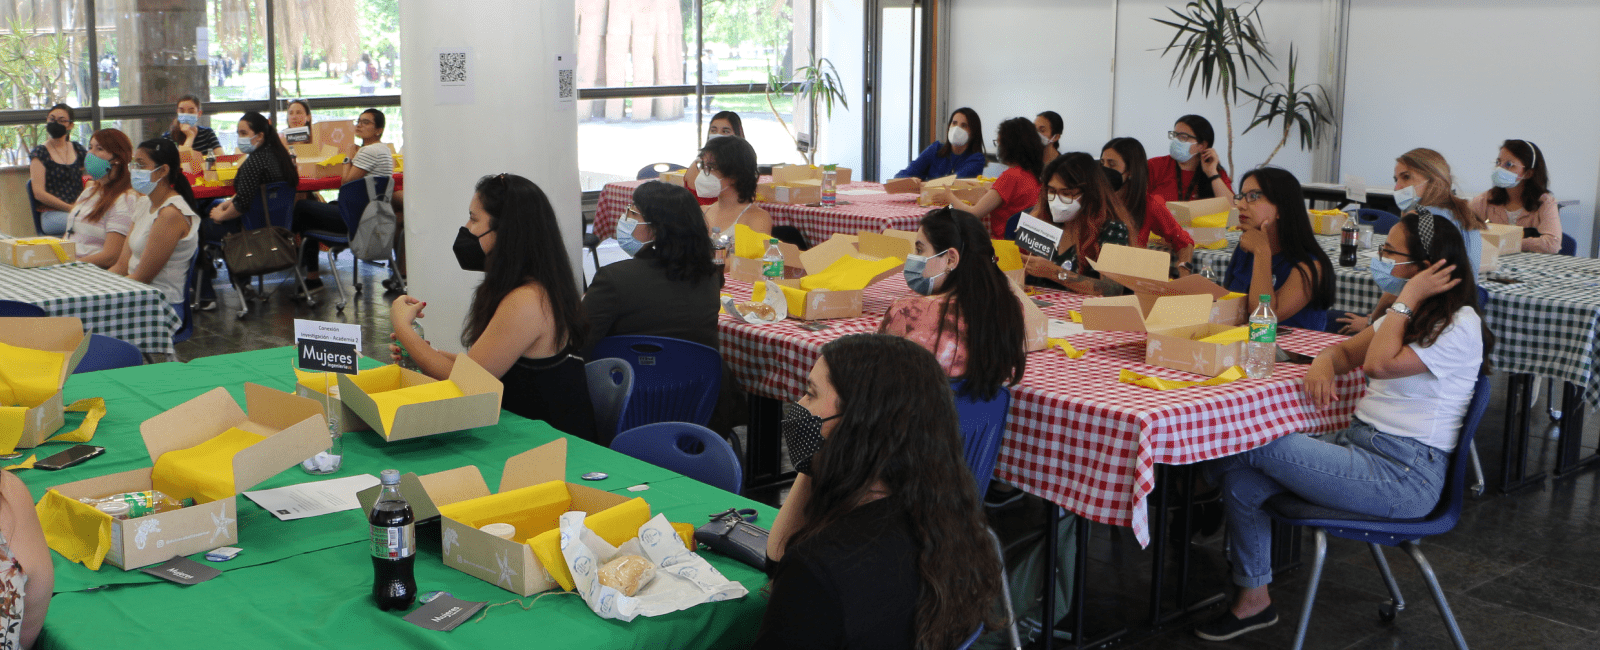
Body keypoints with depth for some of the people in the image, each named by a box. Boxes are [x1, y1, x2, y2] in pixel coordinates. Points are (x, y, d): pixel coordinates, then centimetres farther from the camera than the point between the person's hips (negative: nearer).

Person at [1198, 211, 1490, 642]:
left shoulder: (1459, 326, -13)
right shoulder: (1413, 314, 17)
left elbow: (1379, 364, -23)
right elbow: (1347, 351, 18)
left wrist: (1409, 296, -16)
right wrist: (1323, 365, -6)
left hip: (1402, 476, -9)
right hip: (1361, 442, 9)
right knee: (1242, 478, -9)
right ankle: (1253, 599, 1)